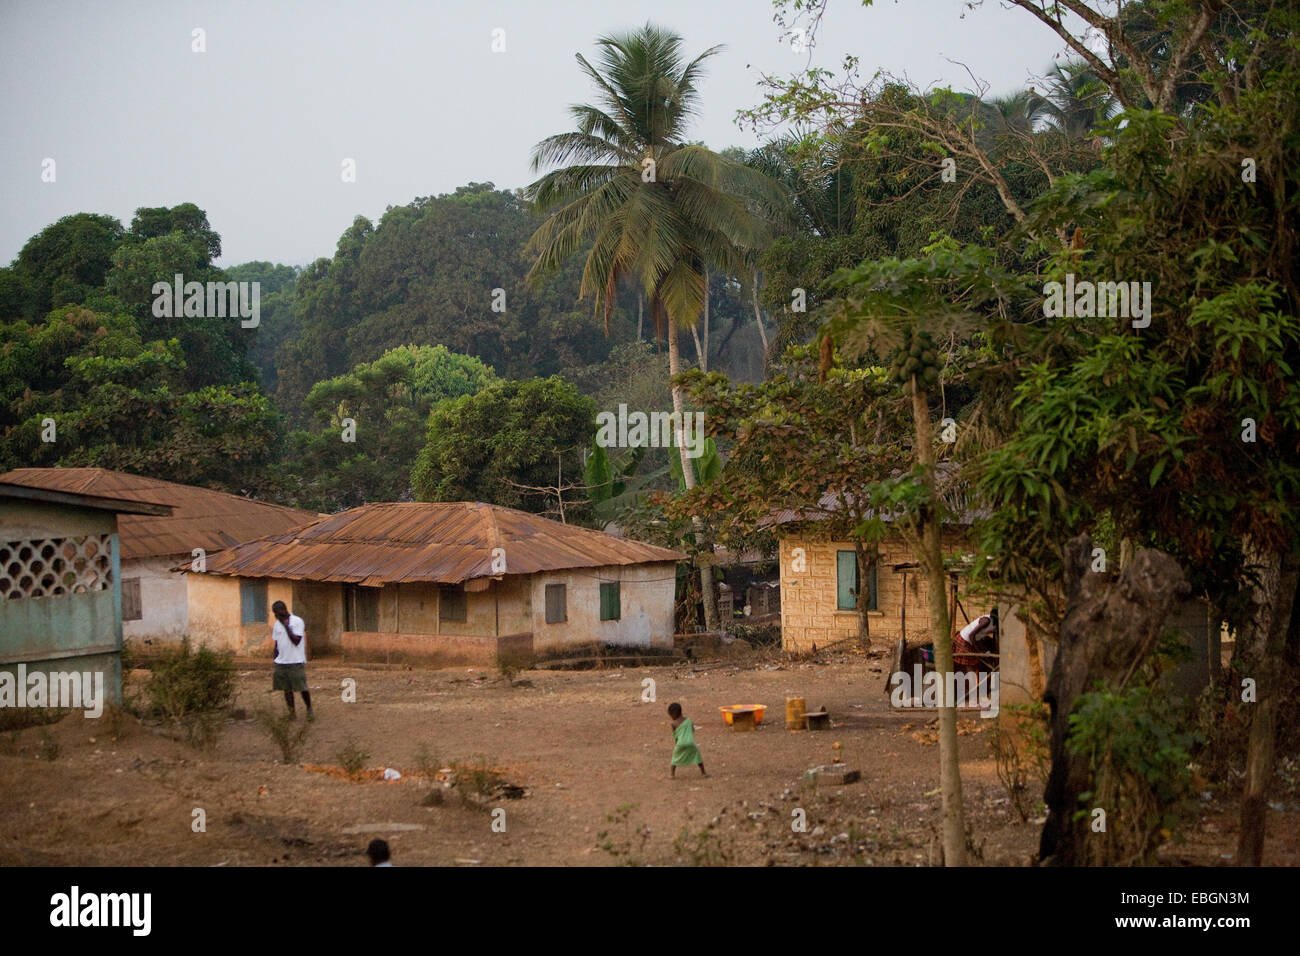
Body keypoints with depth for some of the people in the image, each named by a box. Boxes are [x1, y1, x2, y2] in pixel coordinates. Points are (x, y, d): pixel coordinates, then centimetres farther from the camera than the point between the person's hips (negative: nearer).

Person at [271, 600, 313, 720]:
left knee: (302, 688, -3)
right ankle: (292, 712, 13)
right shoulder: (277, 624, 11)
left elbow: (296, 641, -17)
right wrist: (275, 660, 13)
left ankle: (309, 709, 15)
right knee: (287, 689, 5)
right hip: (281, 663, 5)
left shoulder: (297, 622, -8)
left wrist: (286, 626, -17)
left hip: (296, 662, -5)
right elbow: (277, 644, 17)